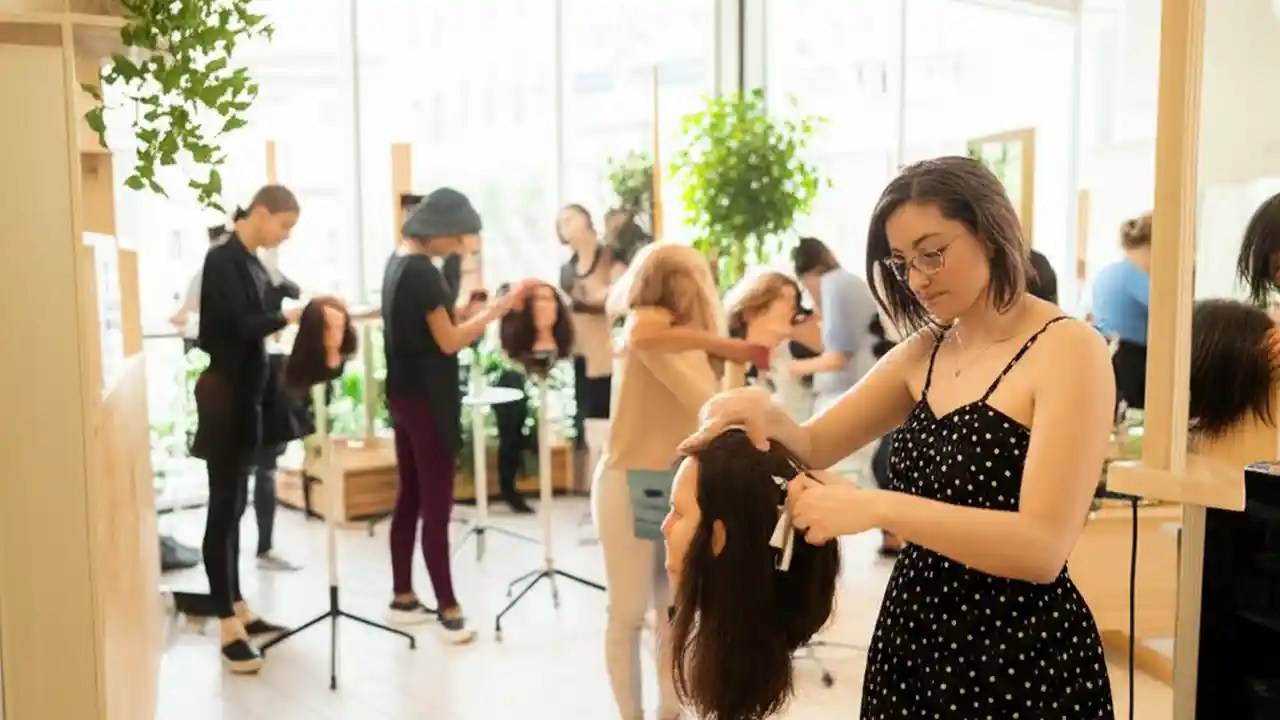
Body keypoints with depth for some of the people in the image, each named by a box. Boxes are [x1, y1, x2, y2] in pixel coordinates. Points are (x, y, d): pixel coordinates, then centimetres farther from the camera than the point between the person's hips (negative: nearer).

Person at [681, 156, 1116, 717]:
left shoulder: (1069, 348, -15)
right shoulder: (924, 352, 5)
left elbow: (1042, 546, -24)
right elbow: (814, 446, 4)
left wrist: (876, 508, -31)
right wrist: (761, 414, -18)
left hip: (1024, 652, -6)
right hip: (912, 632, 6)